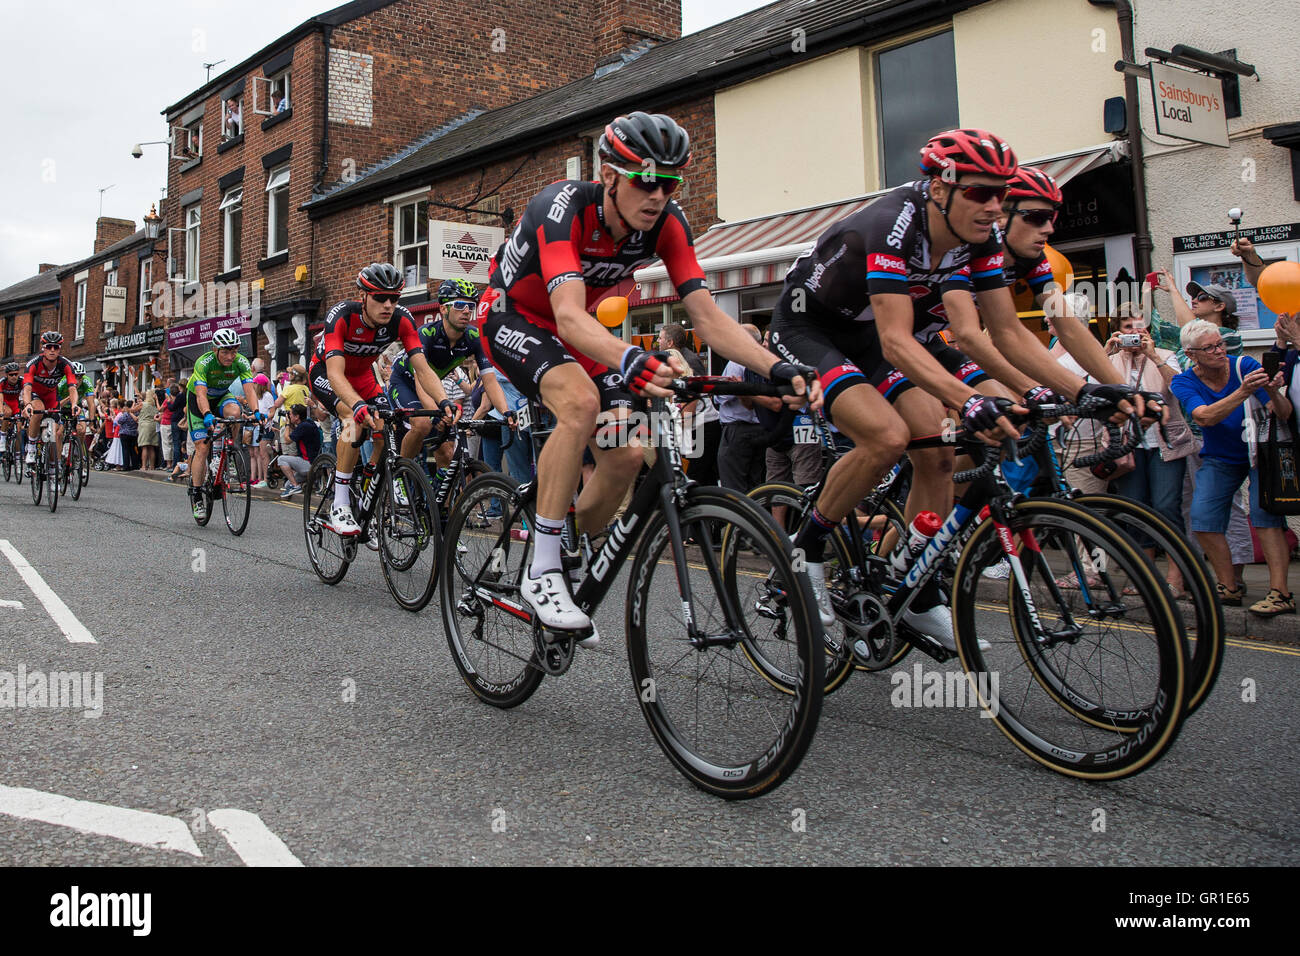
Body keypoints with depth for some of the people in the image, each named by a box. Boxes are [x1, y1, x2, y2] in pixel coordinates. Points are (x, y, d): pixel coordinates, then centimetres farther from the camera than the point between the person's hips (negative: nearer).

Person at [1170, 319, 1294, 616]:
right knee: (1203, 518, -11)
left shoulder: (1245, 366, -16)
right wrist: (1243, 392, -46)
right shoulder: (1184, 382, -13)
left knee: (1263, 512, -20)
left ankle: (1280, 593, -20)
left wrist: (1273, 393, -42)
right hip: (1219, 459, 2)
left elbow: (1284, 415, -20)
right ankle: (1229, 589, 3)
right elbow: (1205, 417, -33)